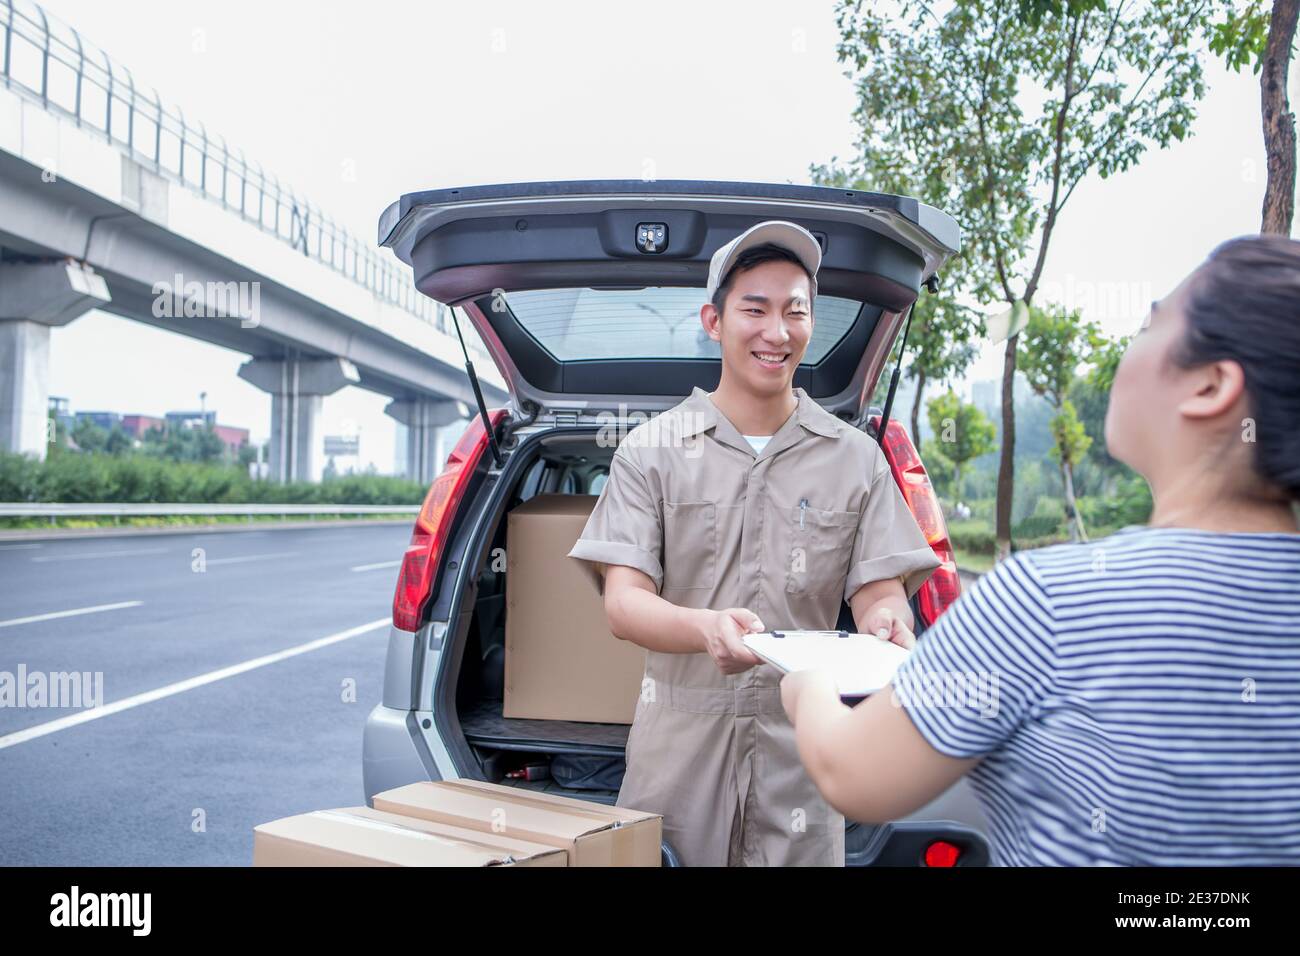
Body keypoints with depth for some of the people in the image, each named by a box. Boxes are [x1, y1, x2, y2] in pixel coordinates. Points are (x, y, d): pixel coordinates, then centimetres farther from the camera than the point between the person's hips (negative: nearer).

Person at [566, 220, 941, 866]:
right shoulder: (653, 449, 1)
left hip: (802, 743, 1)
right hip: (678, 741, 0)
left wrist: (886, 620, -25)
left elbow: (880, 592, 0)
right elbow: (623, 601, -8)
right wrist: (707, 628, -30)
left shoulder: (856, 457, 5)